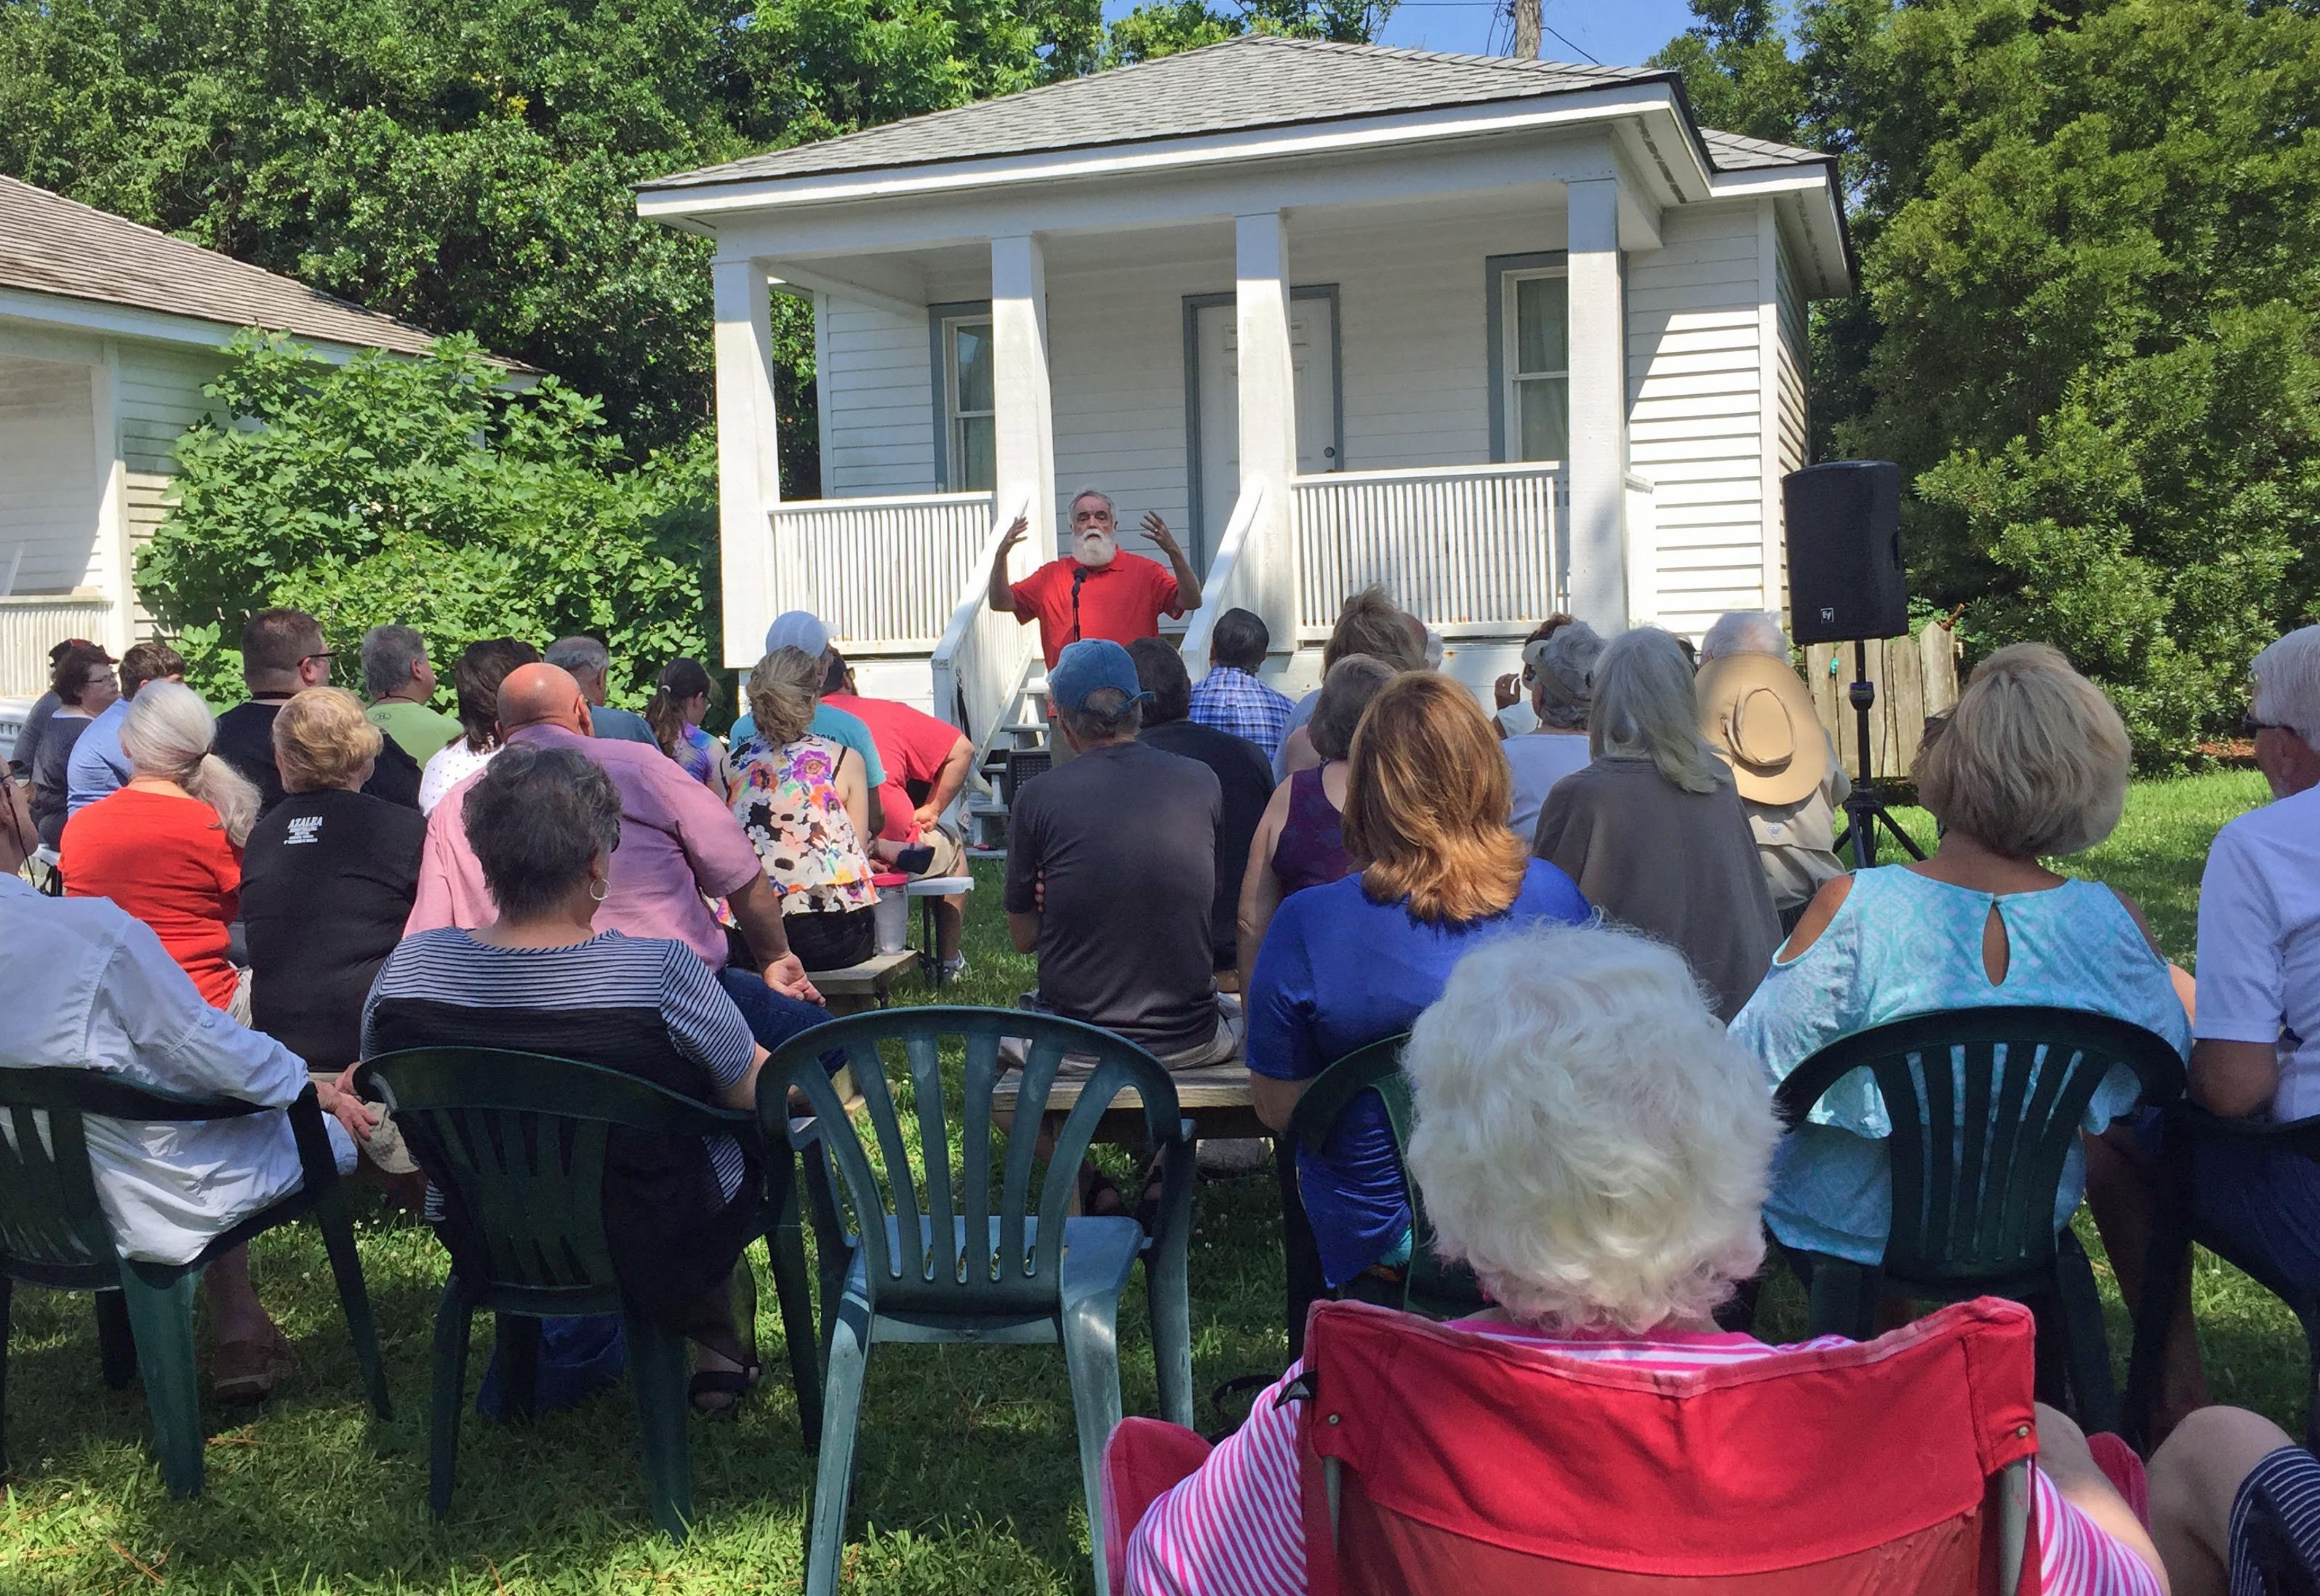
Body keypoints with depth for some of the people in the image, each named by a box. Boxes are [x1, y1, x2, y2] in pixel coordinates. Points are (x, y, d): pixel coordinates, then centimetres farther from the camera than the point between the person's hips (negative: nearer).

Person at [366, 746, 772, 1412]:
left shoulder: (406, 970, -17)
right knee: (761, 1140, 24)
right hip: (652, 1257, -4)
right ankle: (719, 1342, 40)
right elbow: (760, 1094, -14)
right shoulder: (659, 973, -29)